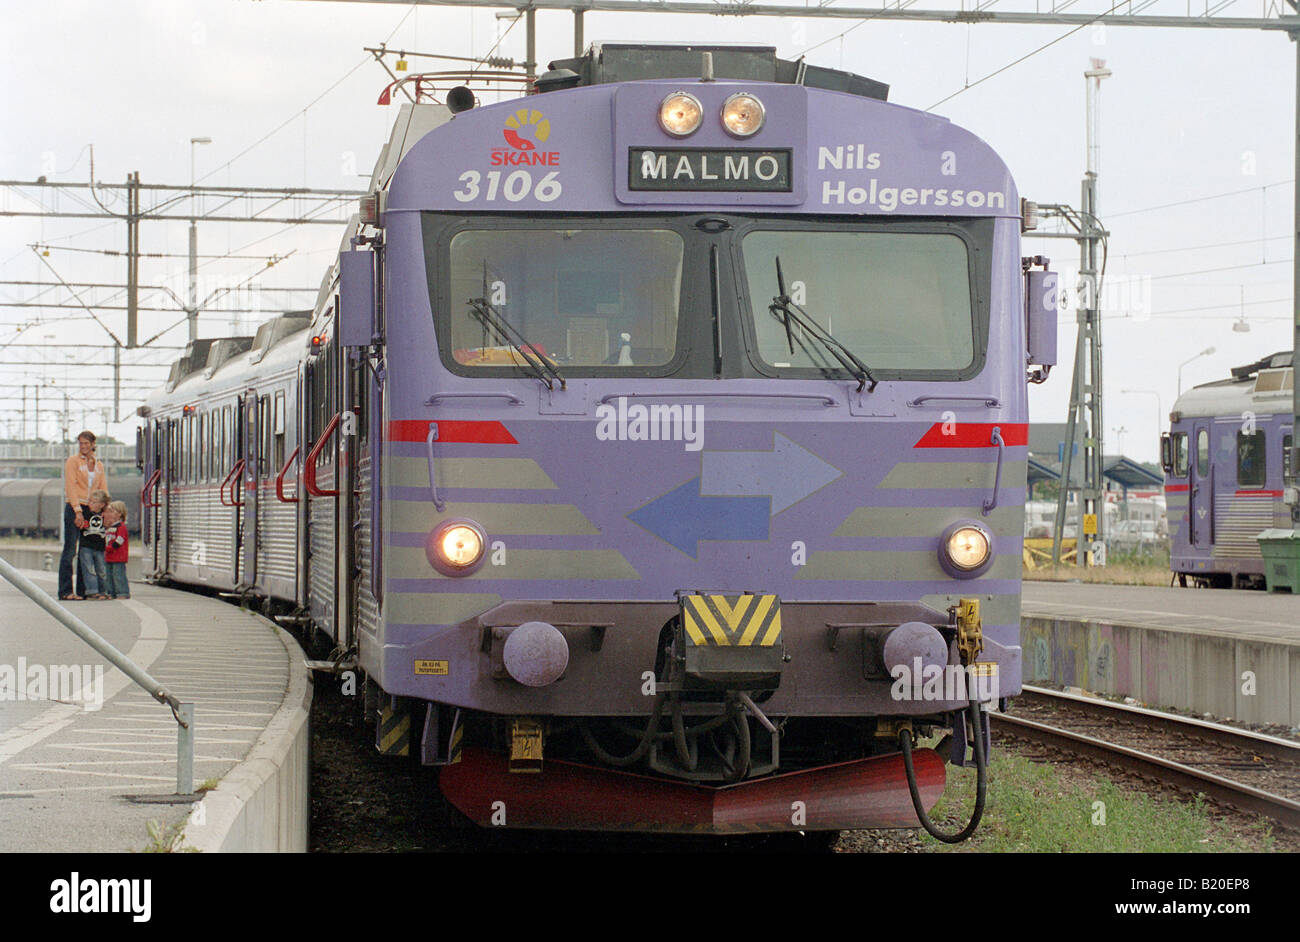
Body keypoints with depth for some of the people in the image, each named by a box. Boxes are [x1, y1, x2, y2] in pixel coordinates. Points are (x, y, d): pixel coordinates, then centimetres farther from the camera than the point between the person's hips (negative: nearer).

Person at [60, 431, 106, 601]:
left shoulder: (99, 465, 15)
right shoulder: (73, 462, -1)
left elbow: (103, 490, 11)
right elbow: (70, 487, -9)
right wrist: (78, 511, -18)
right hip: (73, 508, -5)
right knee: (70, 550, -9)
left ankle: (83, 589, 8)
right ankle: (65, 591, -10)